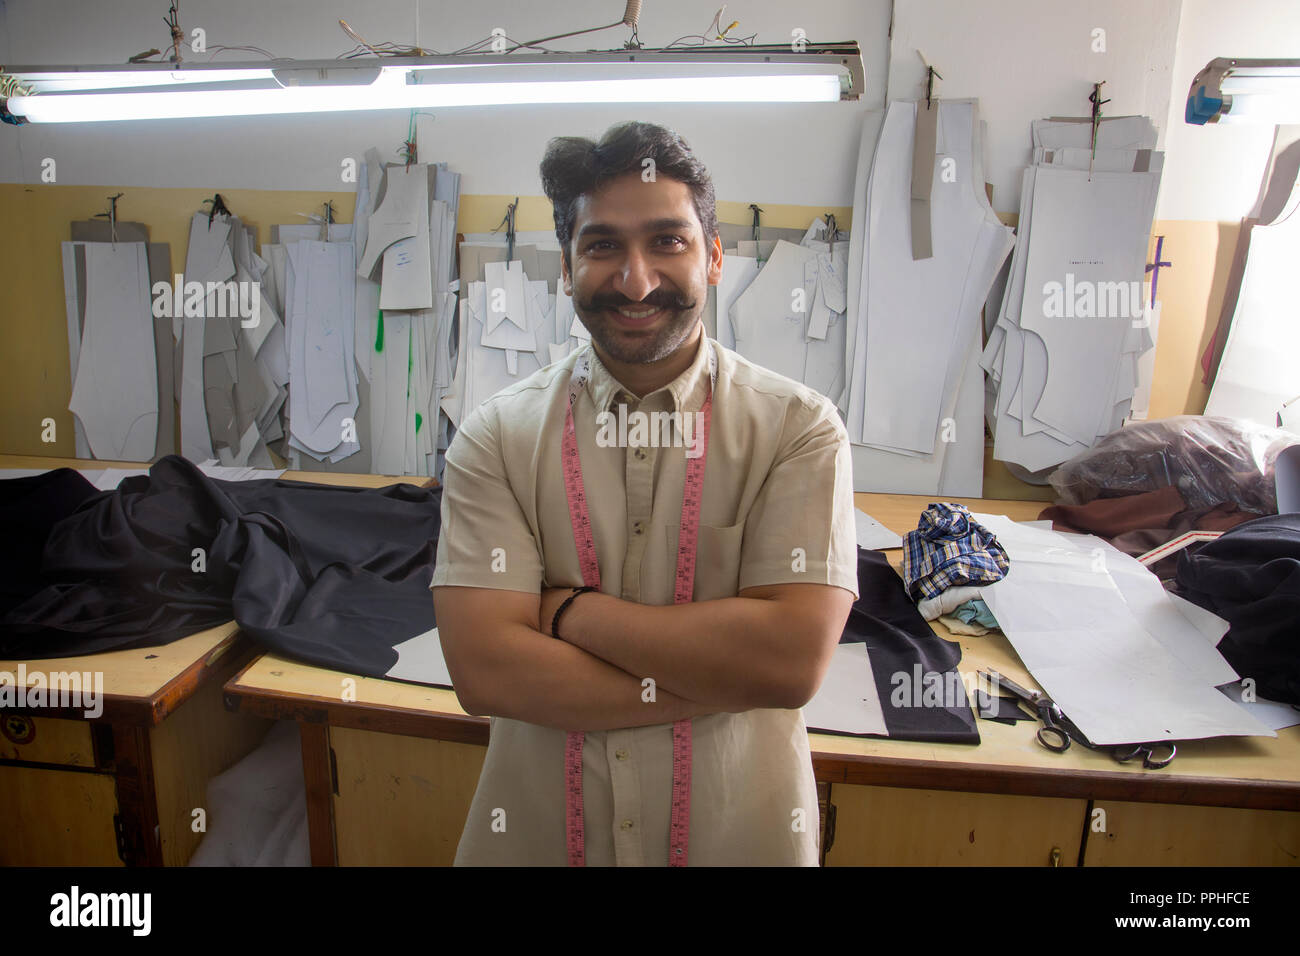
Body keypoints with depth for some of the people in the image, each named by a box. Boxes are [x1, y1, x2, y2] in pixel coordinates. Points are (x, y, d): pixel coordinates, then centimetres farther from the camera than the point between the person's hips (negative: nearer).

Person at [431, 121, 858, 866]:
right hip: (537, 829, 1)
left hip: (739, 829, 0)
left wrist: (566, 609, -17)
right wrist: (724, 673, -19)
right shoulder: (497, 436, -9)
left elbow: (795, 658, -20)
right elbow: (484, 670, -16)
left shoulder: (800, 428, -11)